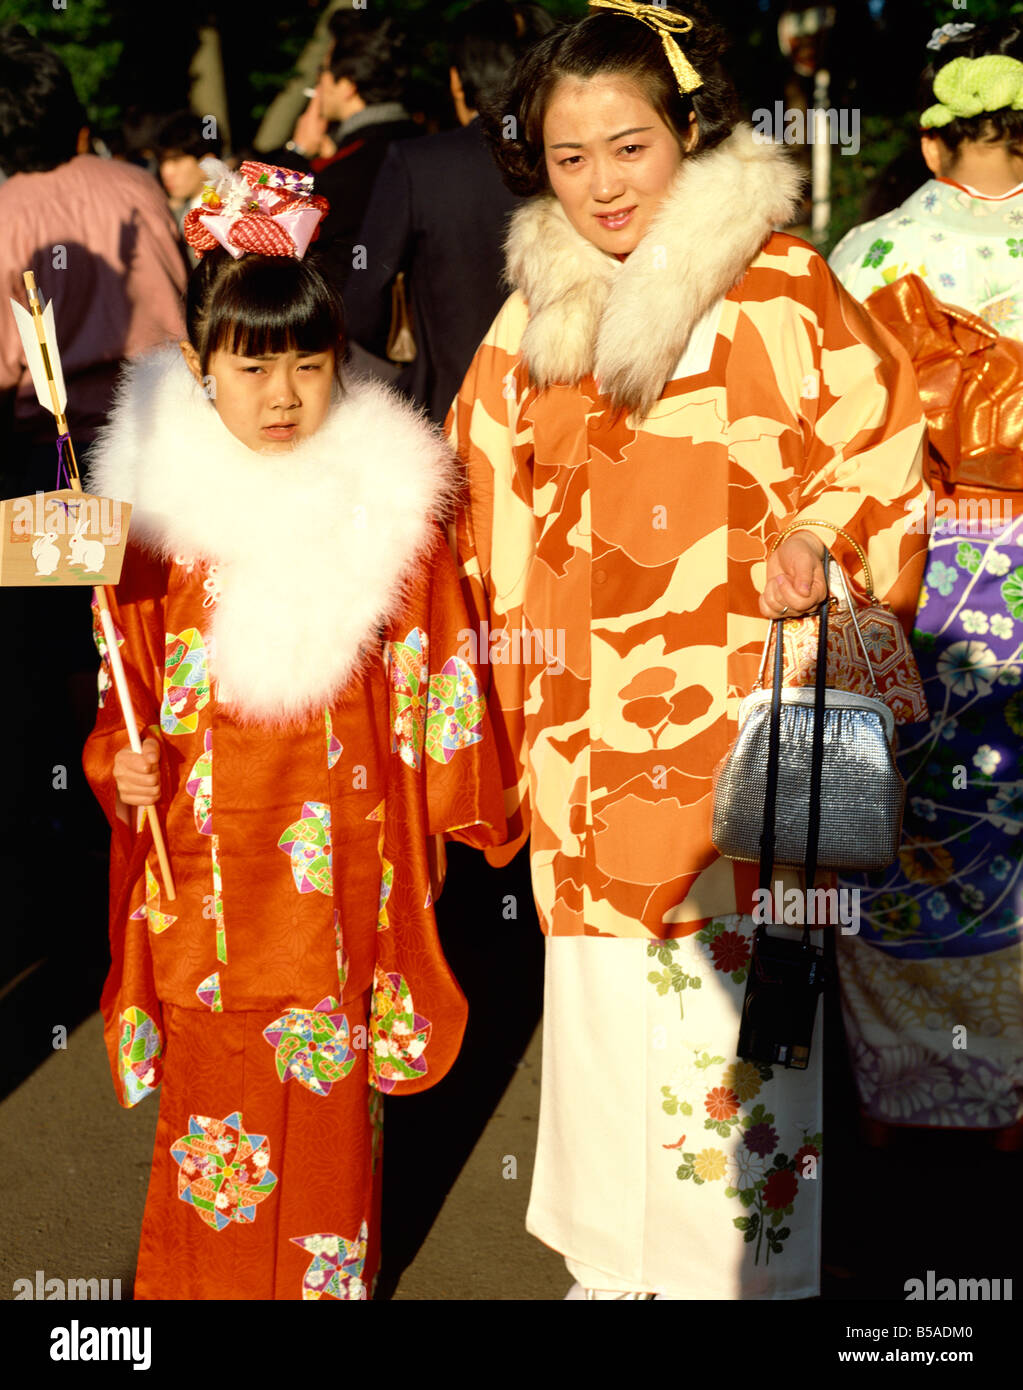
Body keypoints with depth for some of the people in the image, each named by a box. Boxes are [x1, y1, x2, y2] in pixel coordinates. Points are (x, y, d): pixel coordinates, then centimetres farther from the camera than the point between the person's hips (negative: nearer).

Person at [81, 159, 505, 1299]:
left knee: (333, 1088, 10)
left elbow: (431, 673, 4)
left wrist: (445, 806, 6)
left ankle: (333, 1269, 30)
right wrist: (122, 765, -12)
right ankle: (202, 1274, 28)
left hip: (343, 852, 0)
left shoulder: (387, 504, -2)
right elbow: (128, 674, 5)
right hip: (207, 851, 0)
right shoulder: (158, 512, -3)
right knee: (212, 1077, 9)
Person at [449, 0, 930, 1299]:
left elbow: (882, 461, -5)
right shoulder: (534, 320, 9)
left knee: (728, 1011, 2)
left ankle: (750, 1261, 23)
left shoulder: (784, 292, -9)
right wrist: (510, 715, 13)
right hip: (588, 745, 5)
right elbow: (492, 520, 17)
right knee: (604, 995, 15)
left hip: (737, 741, -5)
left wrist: (821, 542, -23)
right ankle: (615, 1259, 32)